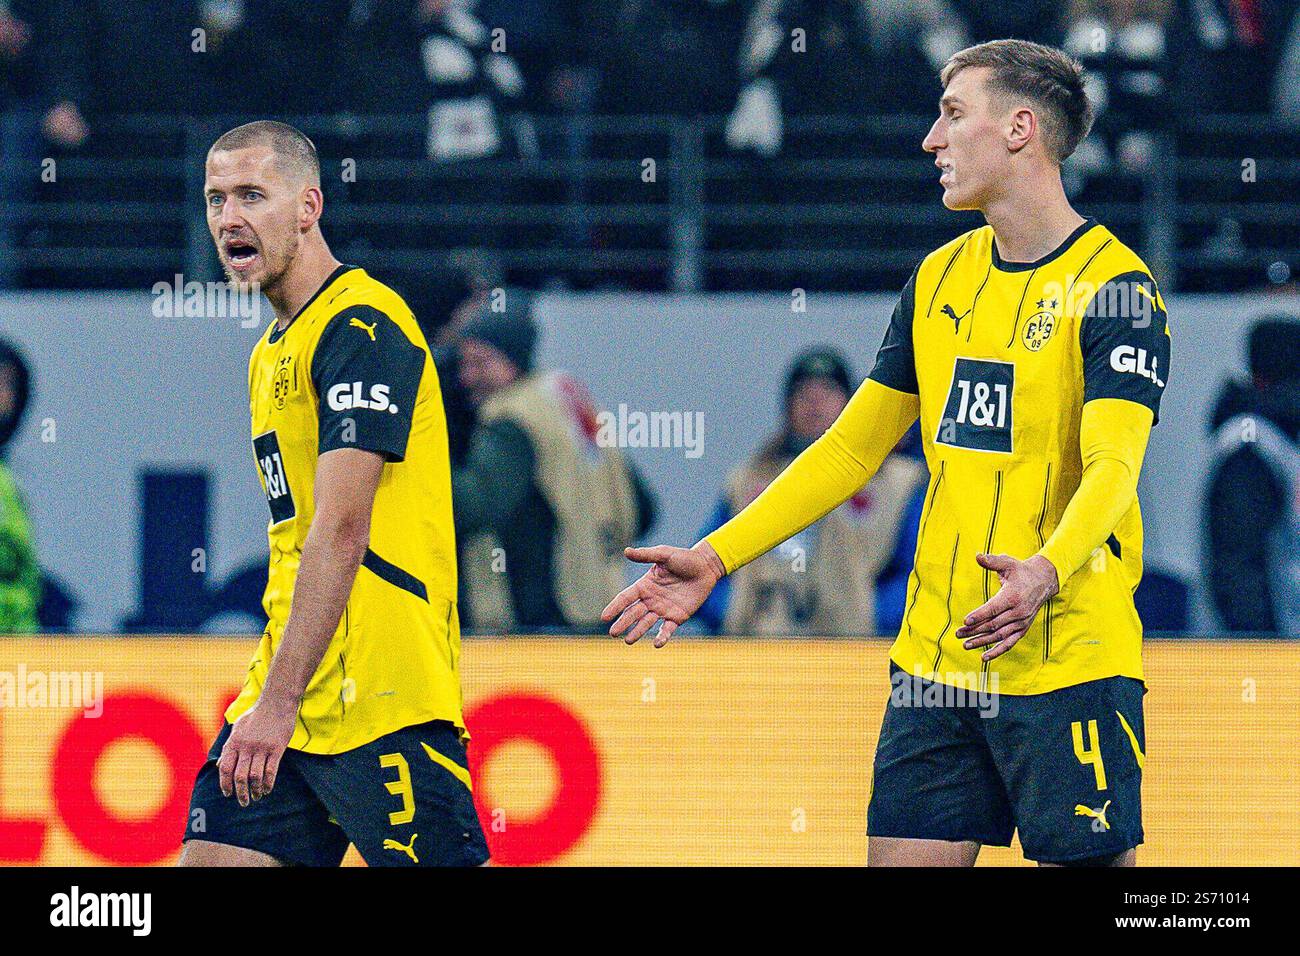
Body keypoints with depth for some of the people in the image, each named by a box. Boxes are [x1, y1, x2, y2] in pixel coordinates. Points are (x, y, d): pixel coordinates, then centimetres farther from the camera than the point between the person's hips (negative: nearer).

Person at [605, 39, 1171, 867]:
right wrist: (716, 558, 12)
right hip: (933, 658, 7)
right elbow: (852, 449, 19)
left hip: (1069, 663, -7)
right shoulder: (940, 279, 14)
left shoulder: (1113, 285, -9)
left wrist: (1044, 573, -41)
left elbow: (1113, 470, -22)